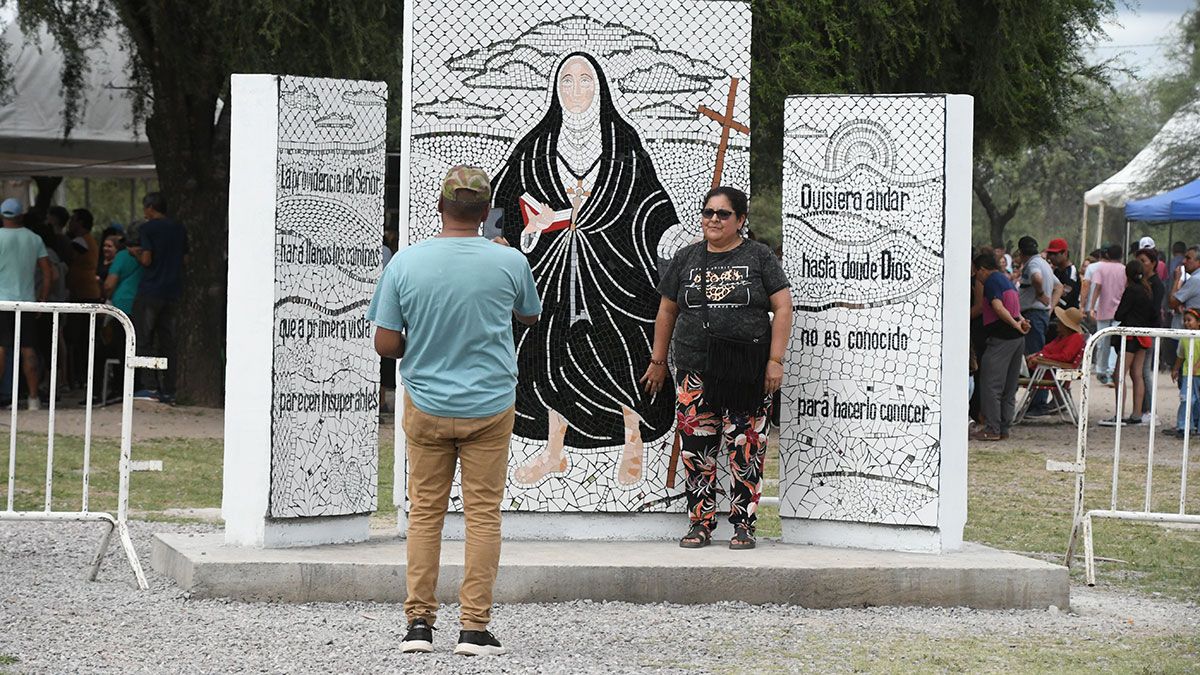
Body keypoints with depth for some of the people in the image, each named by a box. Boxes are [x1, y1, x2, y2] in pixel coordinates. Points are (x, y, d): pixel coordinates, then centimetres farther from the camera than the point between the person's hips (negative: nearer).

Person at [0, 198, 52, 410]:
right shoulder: (35, 239, 6)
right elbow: (48, 273, 5)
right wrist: (43, 299, 11)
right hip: (27, 301, 4)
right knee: (28, 349, 7)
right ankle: (33, 397, 6)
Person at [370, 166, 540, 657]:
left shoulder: (406, 263, -10)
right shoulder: (509, 263, -9)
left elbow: (385, 344, -5)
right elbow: (530, 318, 11)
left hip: (425, 407, 1)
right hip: (490, 405, -1)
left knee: (425, 512, 10)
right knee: (483, 514, 5)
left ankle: (419, 621, 9)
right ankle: (475, 628, 4)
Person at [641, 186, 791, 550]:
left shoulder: (759, 257, 4)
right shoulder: (686, 258, 13)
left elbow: (782, 308, 1)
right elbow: (667, 311, 18)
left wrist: (775, 360, -7)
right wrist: (658, 362, 16)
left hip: (748, 372, -2)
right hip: (695, 370, 2)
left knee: (746, 449, -3)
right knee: (696, 449, -2)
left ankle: (744, 524, 4)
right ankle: (700, 523, 6)